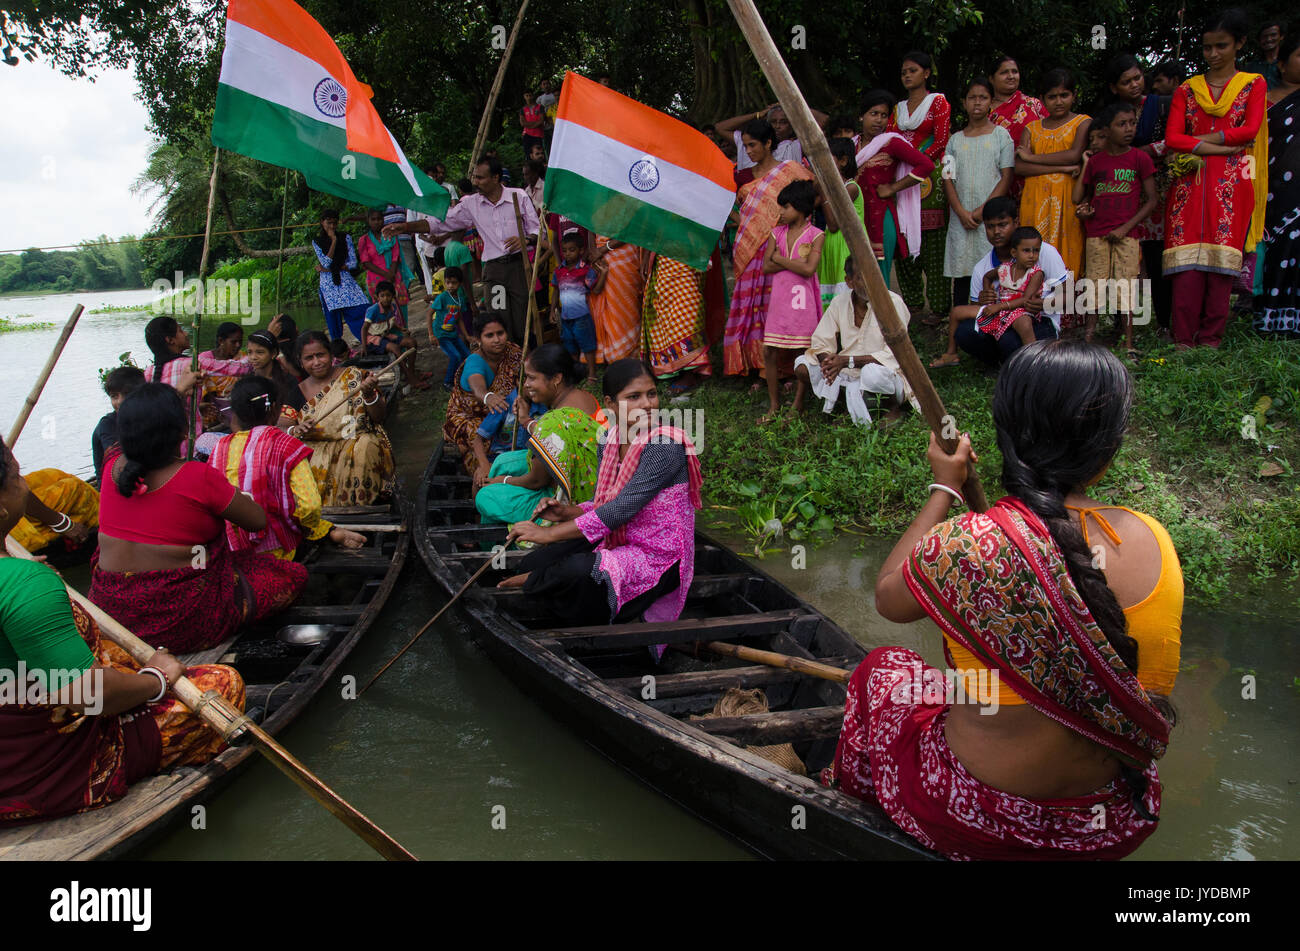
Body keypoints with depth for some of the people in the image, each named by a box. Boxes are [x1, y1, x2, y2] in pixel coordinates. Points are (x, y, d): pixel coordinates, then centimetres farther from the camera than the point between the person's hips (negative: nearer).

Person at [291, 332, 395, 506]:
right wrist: (294, 431, -15)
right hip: (317, 449, 3)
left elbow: (379, 417, 0)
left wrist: (369, 394, -20)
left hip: (358, 441, -2)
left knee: (363, 449, -36)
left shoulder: (354, 376, 4)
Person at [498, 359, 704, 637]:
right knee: (534, 561, -1)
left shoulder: (665, 447, -22)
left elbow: (620, 510, -27)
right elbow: (604, 506, 11)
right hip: (616, 542, 8)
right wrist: (567, 513, -11)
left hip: (658, 558, -8)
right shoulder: (609, 440, 2)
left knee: (579, 570, -31)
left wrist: (550, 533, -24)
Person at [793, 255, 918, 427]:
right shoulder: (840, 302, -1)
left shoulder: (893, 302, -16)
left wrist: (848, 361, -29)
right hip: (848, 374, 4)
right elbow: (821, 341, 2)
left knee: (872, 373, -39)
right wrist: (830, 363, -22)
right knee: (803, 363, -12)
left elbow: (893, 355, -22)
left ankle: (897, 407, -6)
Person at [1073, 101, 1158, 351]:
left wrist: (1125, 227, -8)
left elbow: (1151, 200, 0)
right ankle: (1087, 342, 8)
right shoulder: (1095, 162, 8)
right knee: (1094, 290, 1)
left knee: (1126, 290, -3)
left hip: (1126, 236, -2)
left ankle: (1128, 345, 4)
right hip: (1096, 234, 2)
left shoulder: (1140, 159, 1)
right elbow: (1078, 197, 21)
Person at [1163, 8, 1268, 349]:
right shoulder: (1188, 89, 16)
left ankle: (1211, 339, -5)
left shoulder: (1253, 84, 13)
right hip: (1190, 181, 1)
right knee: (1187, 259, -10)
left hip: (1231, 183, -1)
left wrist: (1197, 139, -5)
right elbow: (1172, 138, 3)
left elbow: (1250, 130, -2)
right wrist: (1218, 147, -8)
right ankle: (1184, 339, -9)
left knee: (1222, 255, -8)